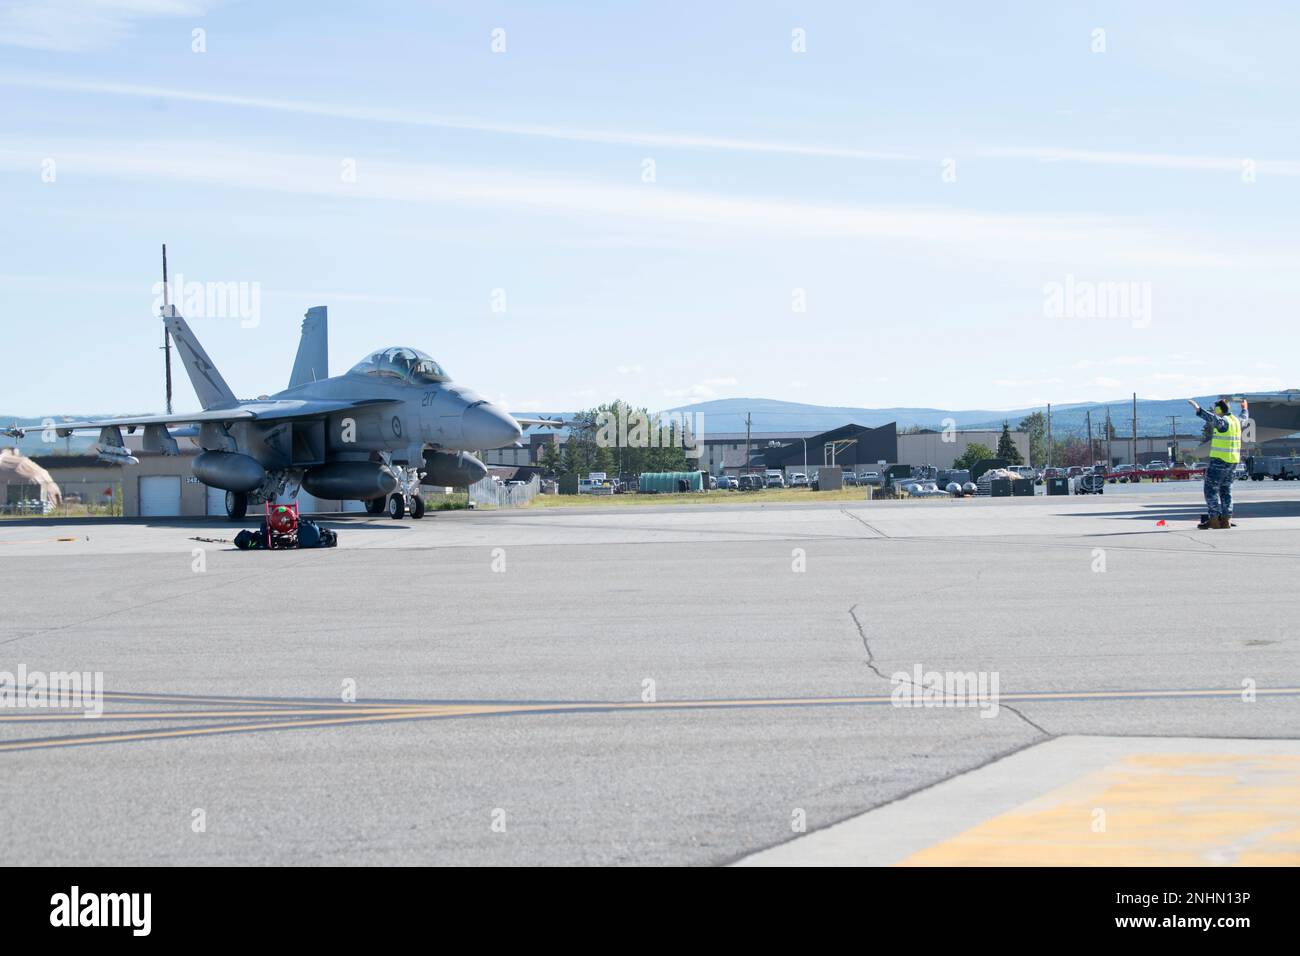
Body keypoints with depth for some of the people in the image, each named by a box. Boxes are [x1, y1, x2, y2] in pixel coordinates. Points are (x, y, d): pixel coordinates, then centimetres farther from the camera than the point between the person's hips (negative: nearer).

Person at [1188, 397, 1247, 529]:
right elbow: (1244, 418, 35)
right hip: (1233, 462, 9)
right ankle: (1226, 519, 12)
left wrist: (1198, 409, -46)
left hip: (1220, 460, -9)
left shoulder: (1223, 421, -14)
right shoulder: (1236, 421, 12)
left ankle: (1214, 520, -9)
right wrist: (1245, 409, 57)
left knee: (1211, 489, -5)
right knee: (1226, 490, 14)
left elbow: (1212, 419, -35)